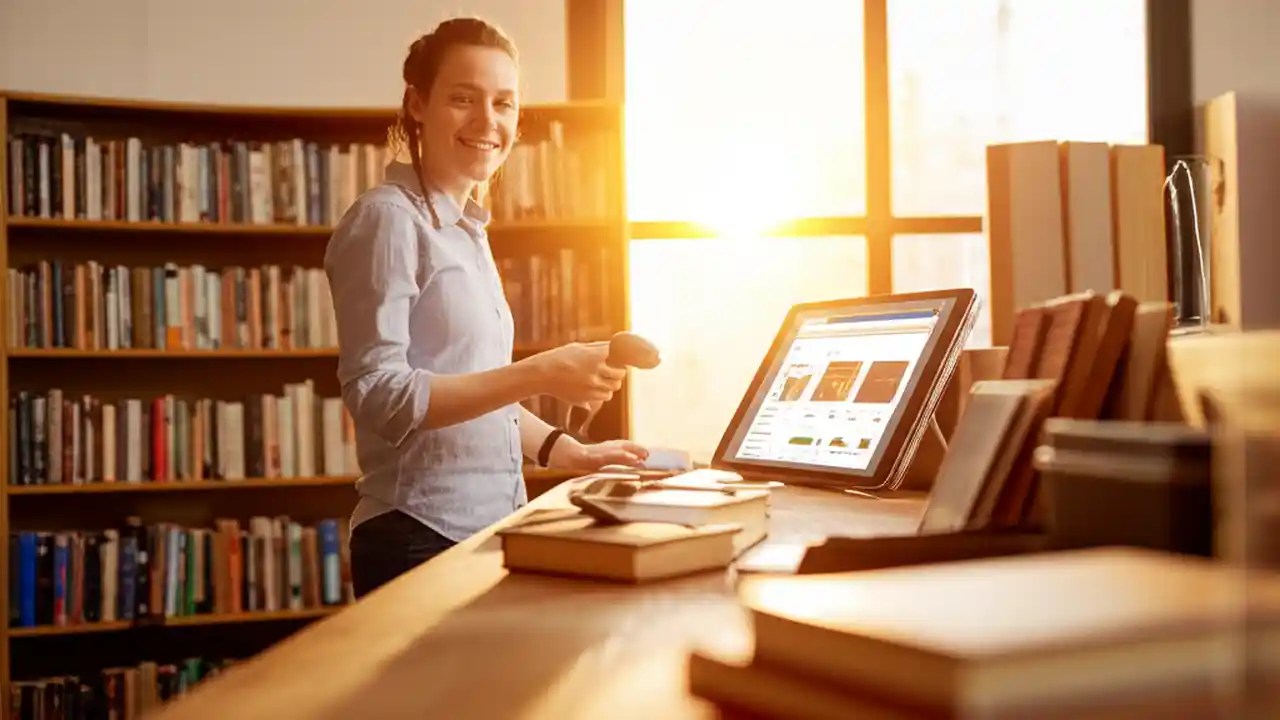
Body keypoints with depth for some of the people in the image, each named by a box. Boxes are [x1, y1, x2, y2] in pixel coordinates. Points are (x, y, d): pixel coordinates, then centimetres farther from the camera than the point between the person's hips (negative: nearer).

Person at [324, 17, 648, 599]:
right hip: (420, 540, -8)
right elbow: (378, 394, -20)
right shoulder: (386, 219, -11)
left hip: (488, 529, 8)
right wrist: (540, 373, -26)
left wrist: (571, 452, 11)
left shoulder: (465, 229, 14)